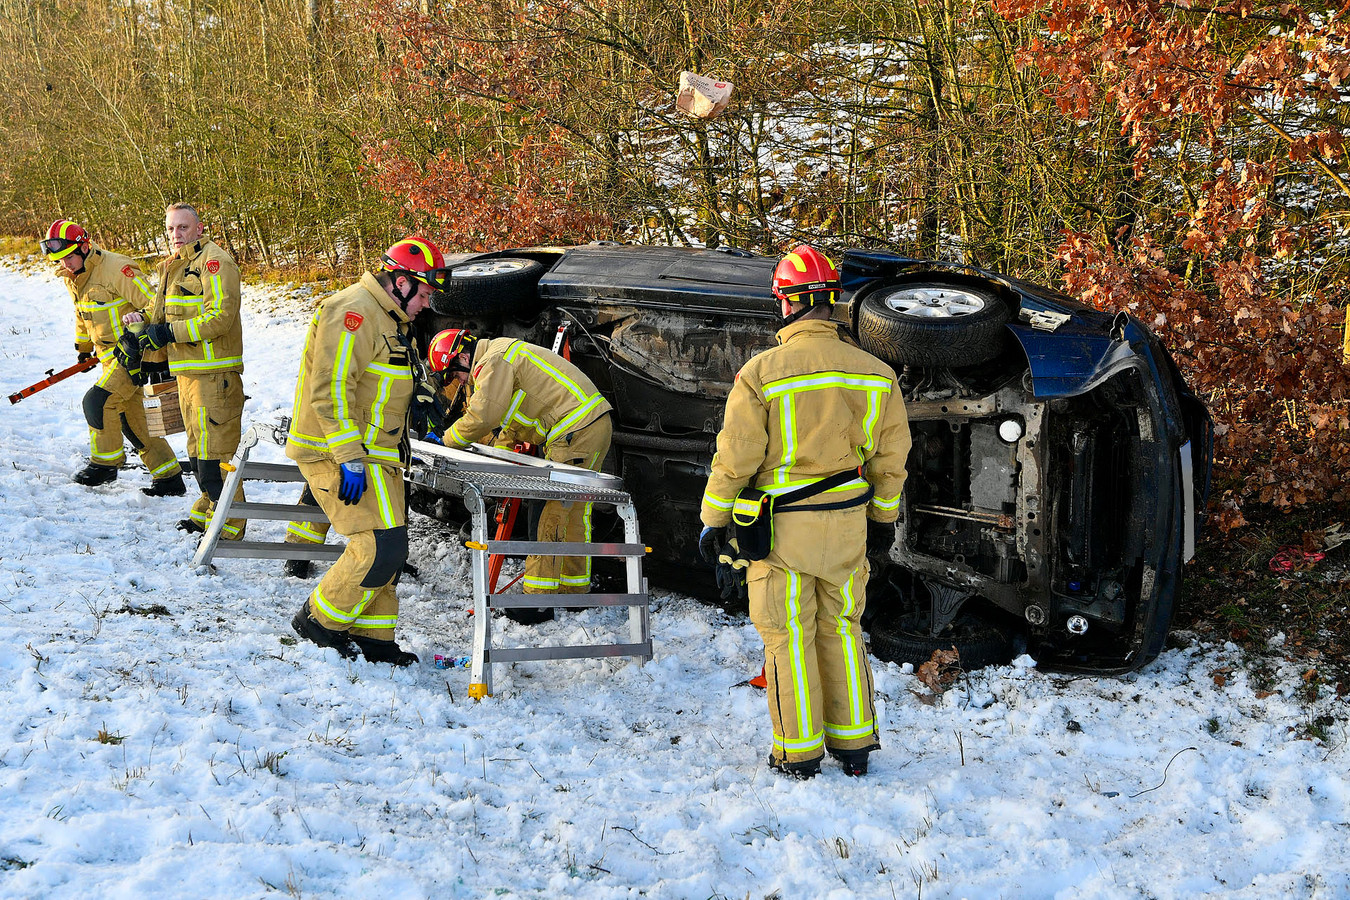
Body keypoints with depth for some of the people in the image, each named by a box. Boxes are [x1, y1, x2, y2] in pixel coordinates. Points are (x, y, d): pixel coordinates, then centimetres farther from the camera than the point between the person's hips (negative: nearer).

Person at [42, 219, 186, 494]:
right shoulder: (73, 277, 6)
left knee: (97, 401, -18)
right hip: (113, 357, 9)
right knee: (133, 420, 10)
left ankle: (105, 463, -1)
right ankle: (170, 479, 17)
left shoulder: (116, 268, -21)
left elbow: (152, 305, -21)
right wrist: (83, 346, 32)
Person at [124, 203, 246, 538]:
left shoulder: (214, 261, -11)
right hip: (187, 372, 10)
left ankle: (229, 528, -4)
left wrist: (171, 332, -21)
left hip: (215, 373, -10)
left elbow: (219, 316, -21)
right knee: (197, 452, 18)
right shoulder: (173, 268, 20)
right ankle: (207, 513, 30)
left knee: (215, 454, -10)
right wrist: (143, 322, 4)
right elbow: (164, 314, 26)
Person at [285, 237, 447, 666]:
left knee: (386, 549, 12)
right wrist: (350, 457, -26)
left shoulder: (391, 322, 20)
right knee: (383, 546, -15)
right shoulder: (354, 311, -16)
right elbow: (331, 389, -23)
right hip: (340, 453, -11)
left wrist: (419, 431, 22)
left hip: (371, 454, 11)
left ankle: (371, 637, 21)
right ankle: (319, 619, 0)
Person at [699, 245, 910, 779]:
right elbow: (890, 454, 8)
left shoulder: (761, 372, -14)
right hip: (847, 524, 4)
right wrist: (883, 514, 22)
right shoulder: (874, 373, -1)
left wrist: (713, 520, 0)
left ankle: (799, 754, 13)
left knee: (788, 635, 7)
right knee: (841, 629, 17)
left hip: (783, 525, -4)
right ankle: (853, 746, 22)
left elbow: (735, 457, -11)